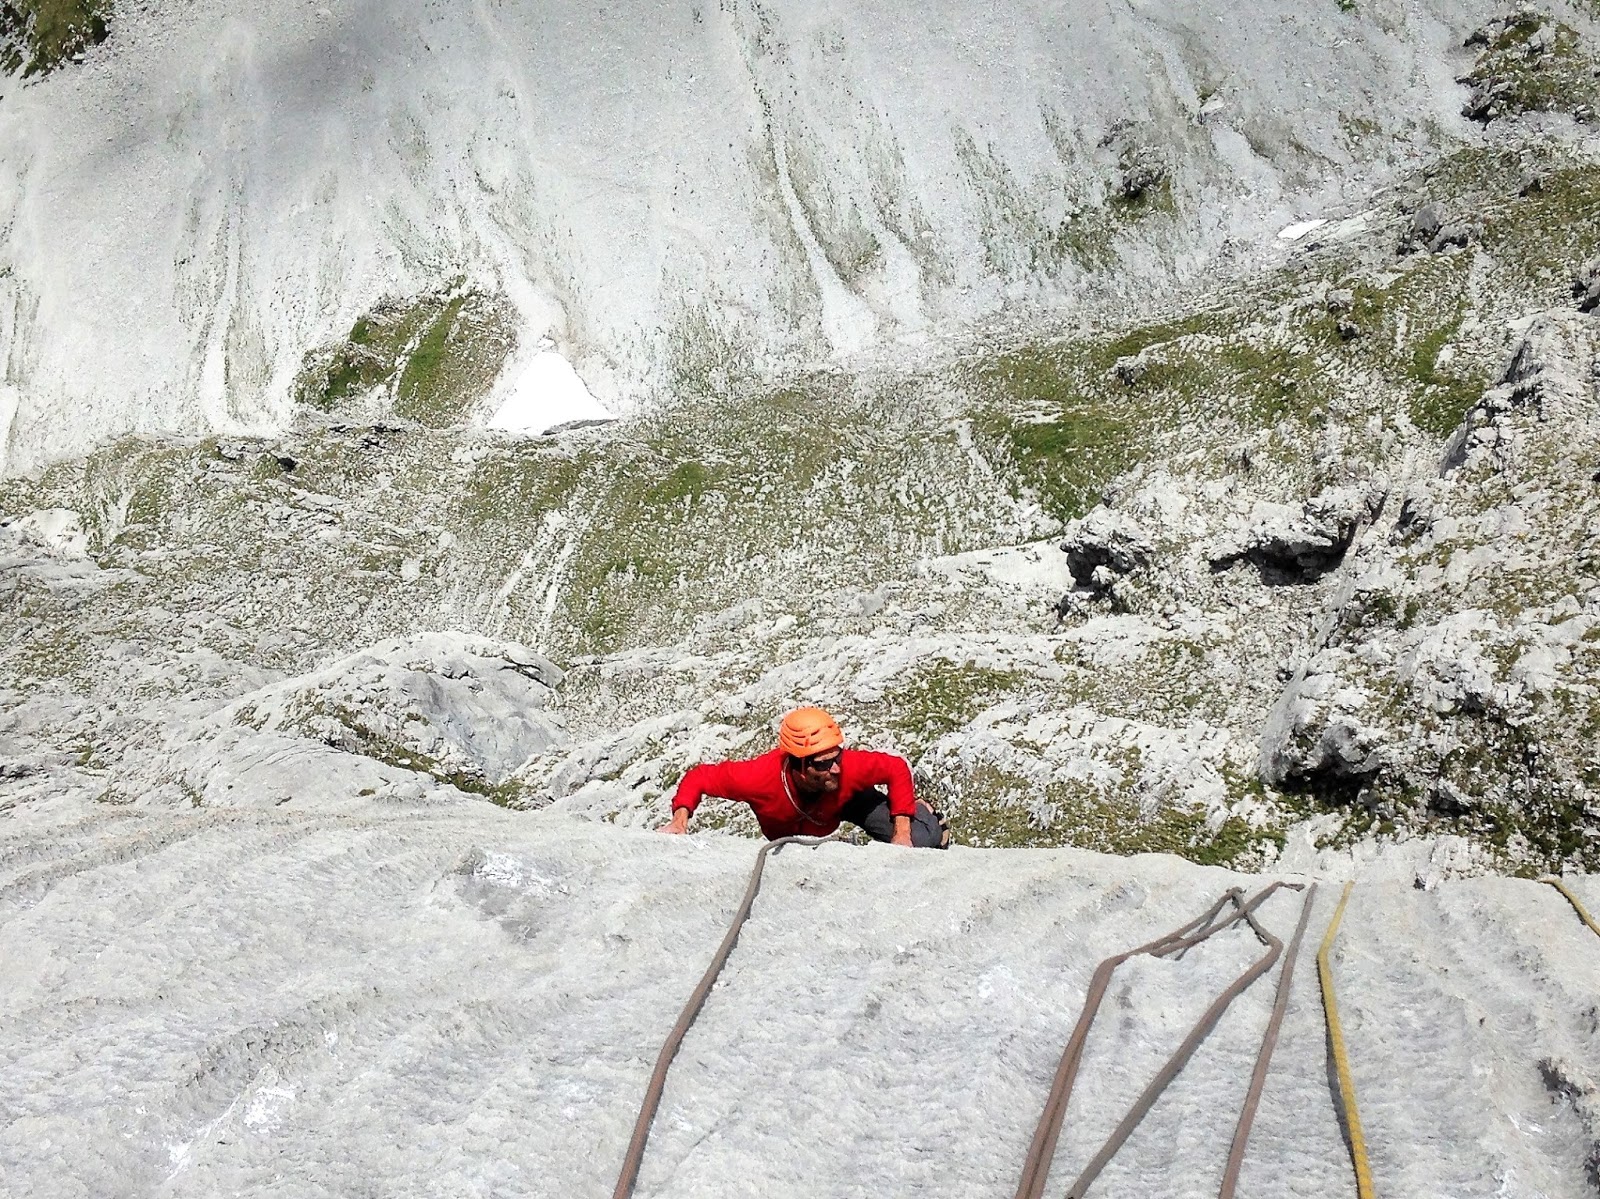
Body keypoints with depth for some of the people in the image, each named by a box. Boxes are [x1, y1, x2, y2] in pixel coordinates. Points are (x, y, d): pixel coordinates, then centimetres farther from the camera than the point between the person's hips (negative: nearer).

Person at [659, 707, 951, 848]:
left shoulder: (848, 766, -44)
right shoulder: (760, 777, -46)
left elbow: (897, 768, -25)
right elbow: (699, 777, -31)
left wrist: (902, 831, -28)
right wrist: (680, 822, -45)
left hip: (844, 803, 0)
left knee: (920, 841, -13)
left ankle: (914, 811, 22)